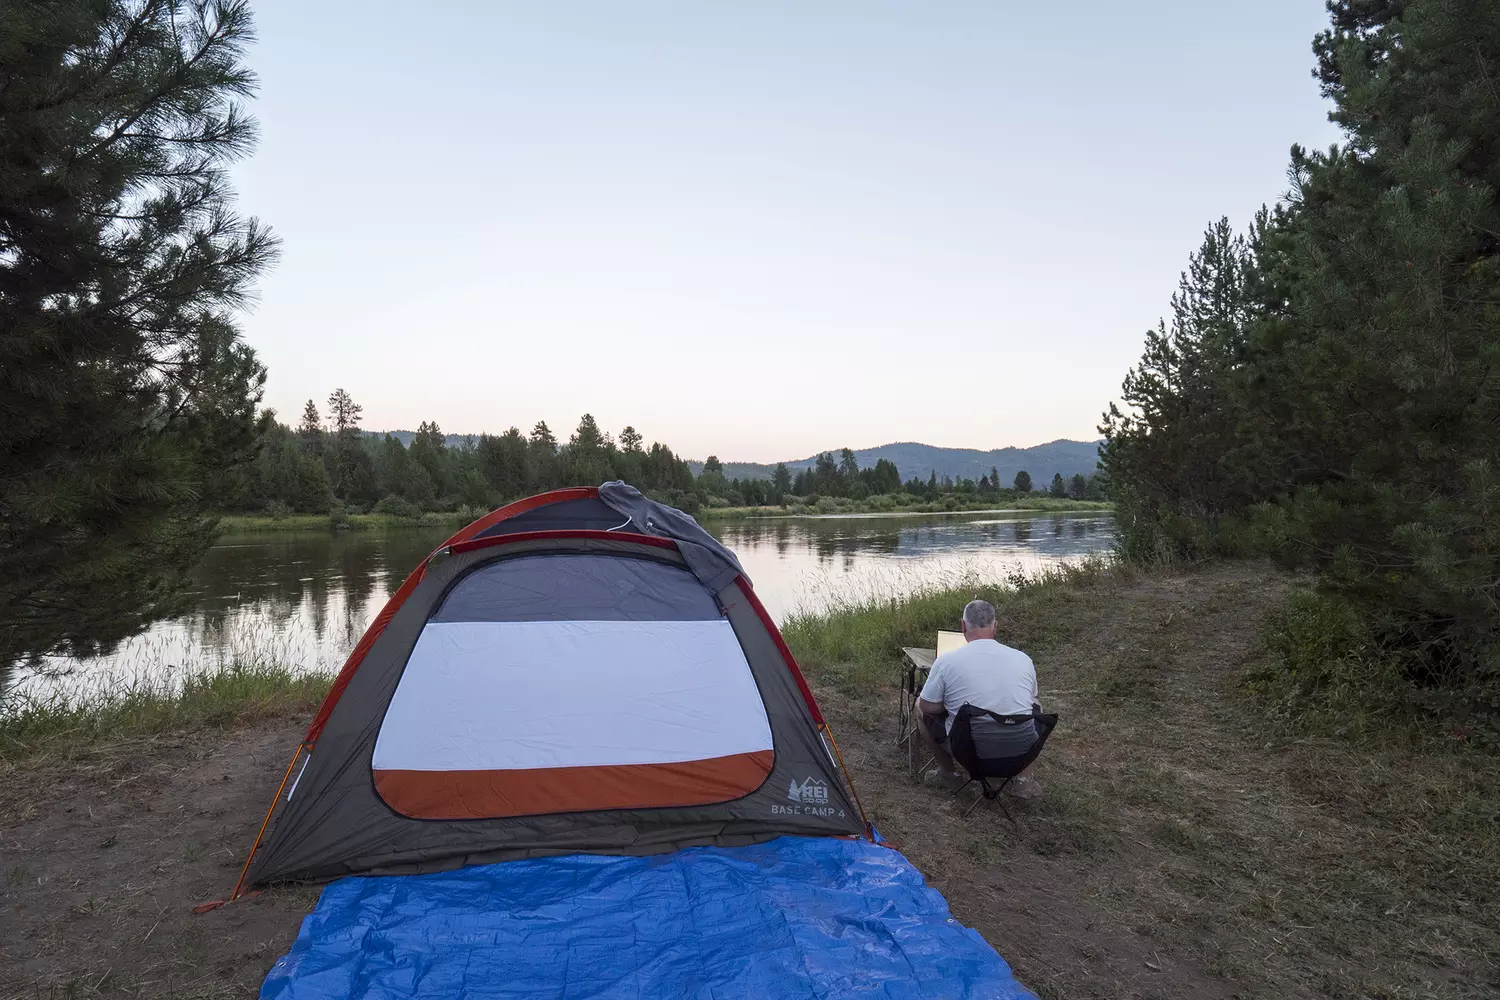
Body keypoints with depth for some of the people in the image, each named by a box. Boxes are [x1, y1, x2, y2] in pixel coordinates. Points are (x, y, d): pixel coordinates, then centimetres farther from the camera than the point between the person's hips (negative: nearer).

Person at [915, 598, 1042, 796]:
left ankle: (947, 773, 25)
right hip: (1021, 748, 3)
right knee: (1035, 710, 34)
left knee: (920, 707, 20)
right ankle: (1024, 777, 21)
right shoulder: (1023, 659, 2)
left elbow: (927, 706, 0)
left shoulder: (947, 660, -8)